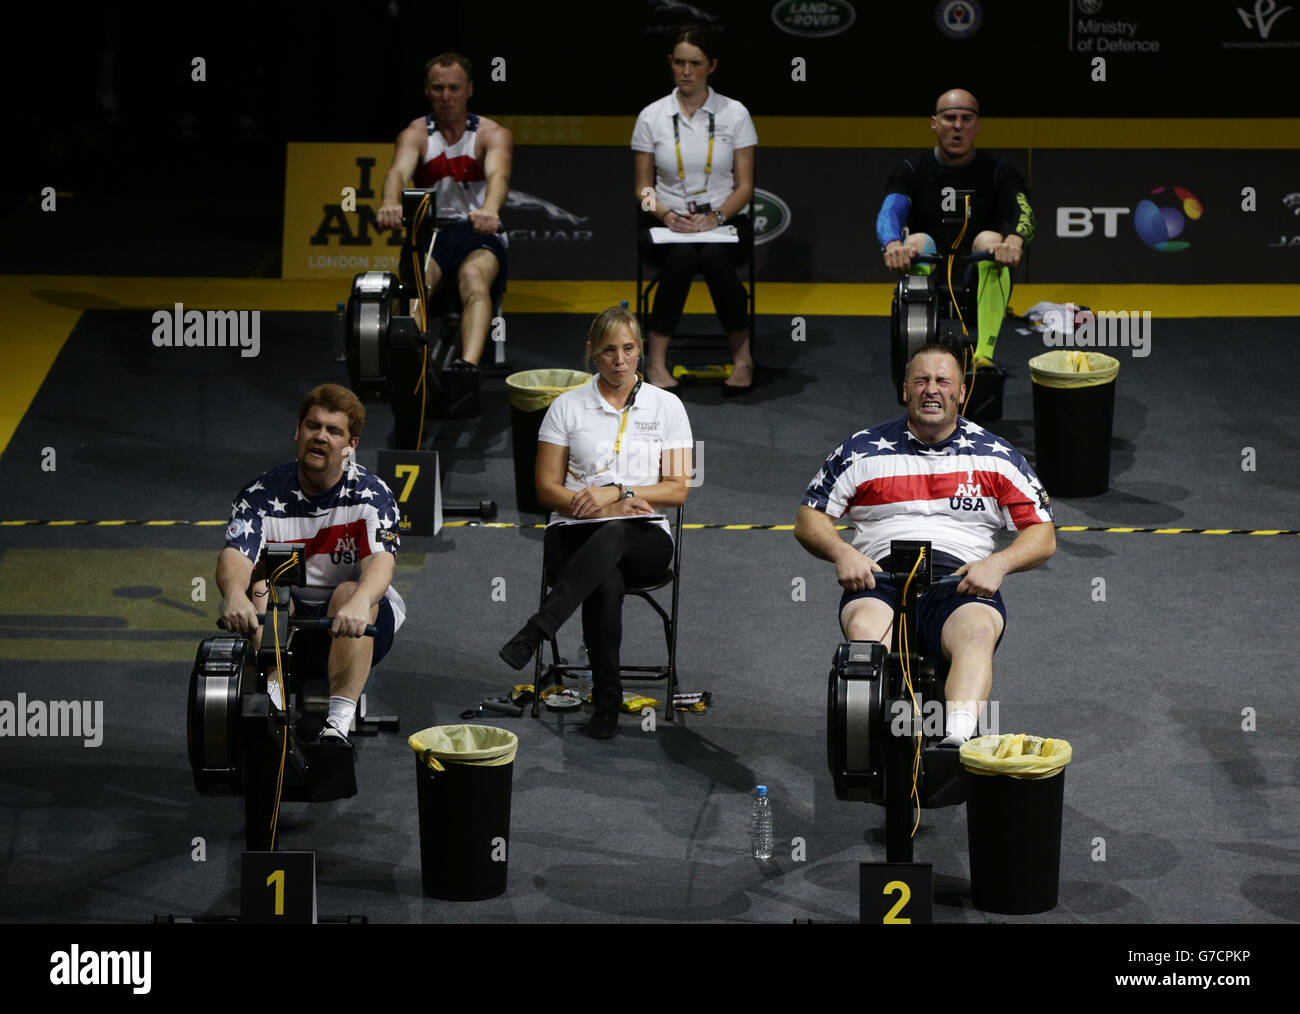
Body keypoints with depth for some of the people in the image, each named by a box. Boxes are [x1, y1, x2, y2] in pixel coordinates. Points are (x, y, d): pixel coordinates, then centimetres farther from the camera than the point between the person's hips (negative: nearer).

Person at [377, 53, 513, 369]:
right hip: (430, 232, 2)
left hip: (479, 236, -1)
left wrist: (489, 209, -47)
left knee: (474, 276, -37)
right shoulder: (416, 134, 5)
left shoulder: (493, 134, 0)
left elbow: (498, 174, -22)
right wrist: (391, 202, -43)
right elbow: (399, 170, -17)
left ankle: (468, 365, -57)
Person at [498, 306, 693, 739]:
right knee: (606, 582, -39)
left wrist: (617, 492, -10)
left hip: (643, 538, 0)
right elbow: (547, 488, 6)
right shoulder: (567, 407, 9)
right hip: (574, 533, 0)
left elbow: (676, 490, 6)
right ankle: (606, 703, -36)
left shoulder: (667, 406, 11)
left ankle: (532, 635, -53)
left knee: (611, 537, -41)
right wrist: (603, 505, -9)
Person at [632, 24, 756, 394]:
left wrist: (717, 217, -17)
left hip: (724, 222, 0)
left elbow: (744, 186, 1)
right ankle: (657, 361, -30)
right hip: (667, 224, 0)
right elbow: (643, 187, 7)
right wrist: (667, 215, -14)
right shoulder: (652, 117, 4)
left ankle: (742, 356, -20)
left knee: (714, 258, -36)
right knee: (682, 258, -36)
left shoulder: (734, 114, 2)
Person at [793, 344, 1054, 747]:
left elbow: (1043, 535, 13)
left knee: (978, 629, -37)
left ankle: (957, 738, -54)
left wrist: (998, 563, -7)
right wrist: (841, 552, -6)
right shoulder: (862, 451, 15)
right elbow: (808, 520, 17)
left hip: (960, 584, 0)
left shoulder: (997, 457, 15)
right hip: (880, 577, 0)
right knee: (863, 625, -36)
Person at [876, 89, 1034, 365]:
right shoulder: (913, 169, 7)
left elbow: (1023, 211, -13)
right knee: (918, 241, -26)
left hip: (981, 284, 0)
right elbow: (890, 211, -12)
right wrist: (893, 245, -37)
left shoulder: (998, 171, 6)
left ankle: (984, 352, -38)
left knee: (989, 239, -27)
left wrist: (1015, 240, -38)